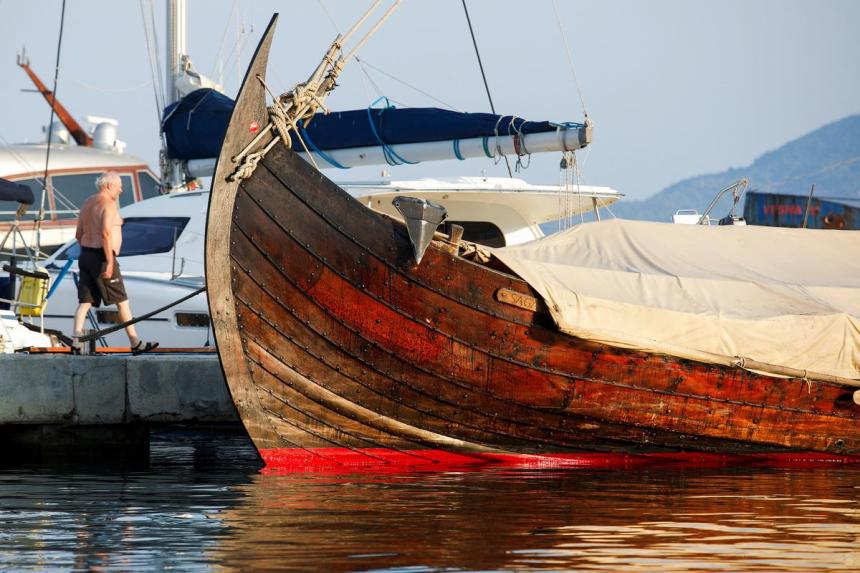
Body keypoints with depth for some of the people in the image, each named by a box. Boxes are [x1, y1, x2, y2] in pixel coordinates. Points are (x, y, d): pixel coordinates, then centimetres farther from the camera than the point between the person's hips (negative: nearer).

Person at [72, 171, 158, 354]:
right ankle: (135, 344, 6)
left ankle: (76, 341, -8)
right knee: (122, 301, 1)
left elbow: (79, 234, 20)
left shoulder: (88, 203, 15)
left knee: (85, 301, 4)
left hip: (85, 255, 8)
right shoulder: (108, 204, -12)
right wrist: (110, 262, -23)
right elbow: (106, 233, -23)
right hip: (102, 257, -8)